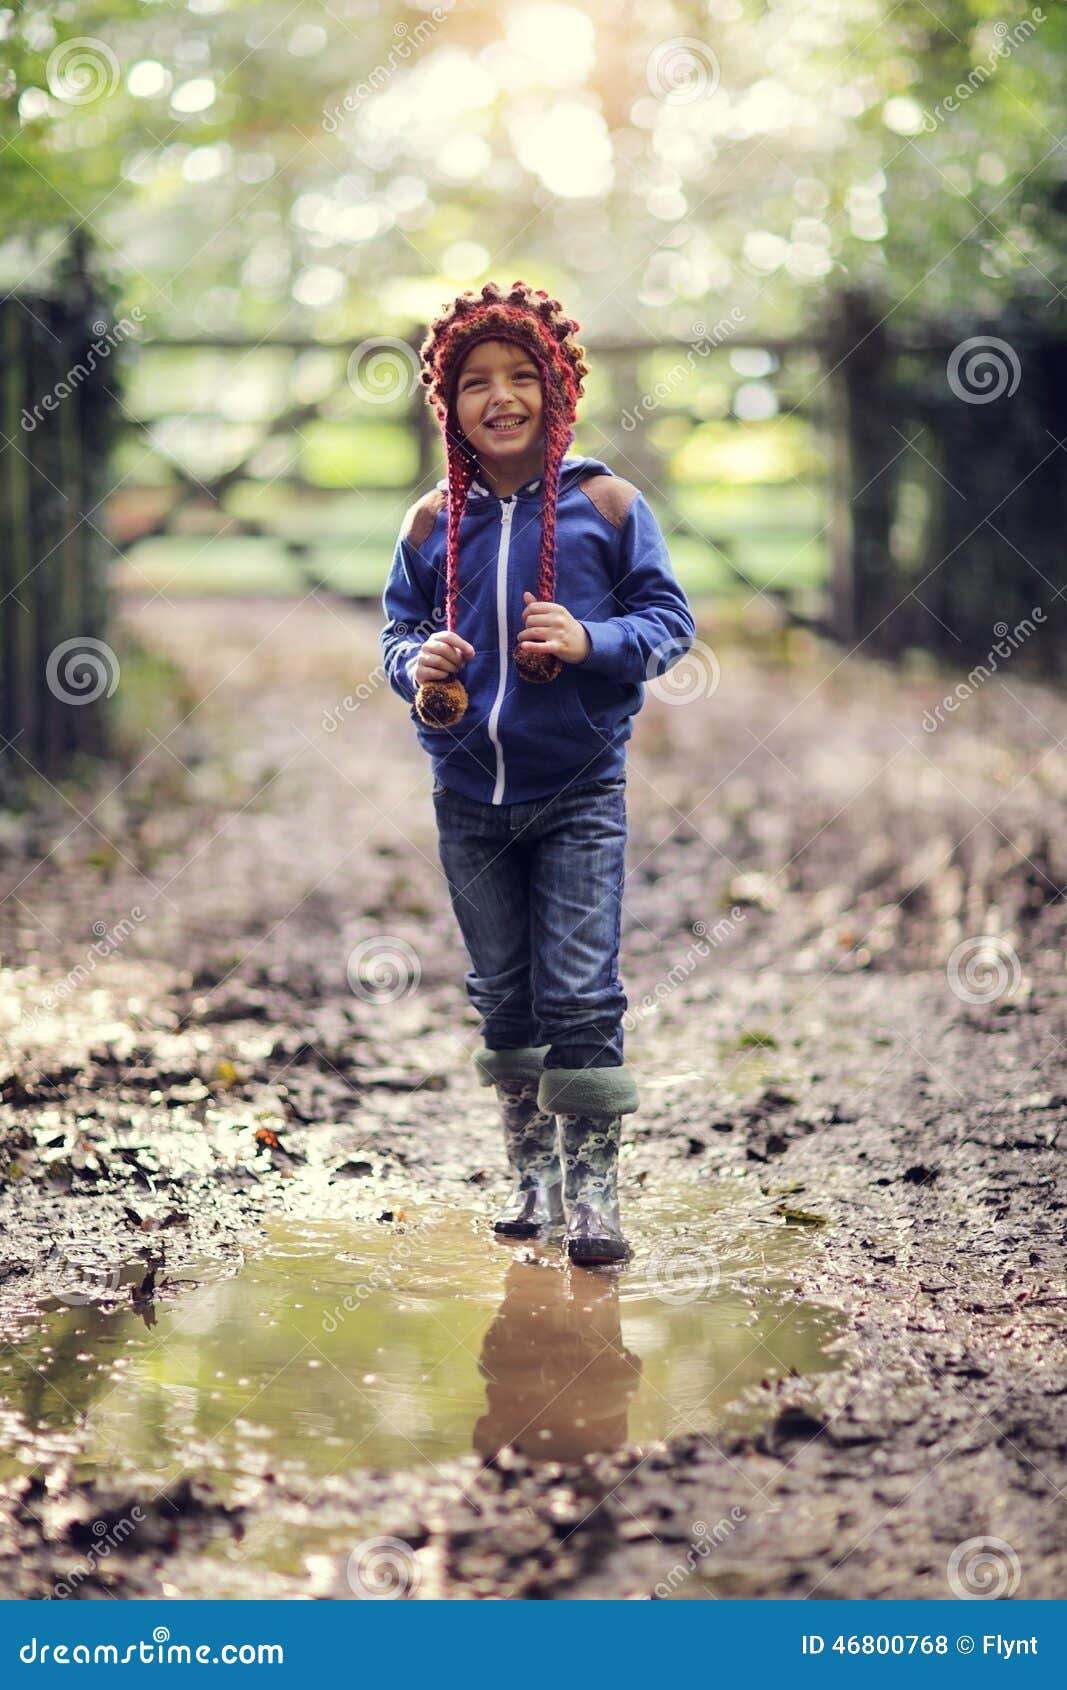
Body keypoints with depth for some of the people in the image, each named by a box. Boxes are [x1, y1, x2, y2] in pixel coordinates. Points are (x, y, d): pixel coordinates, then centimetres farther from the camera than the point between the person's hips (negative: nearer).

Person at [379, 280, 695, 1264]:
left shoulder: (607, 505, -4)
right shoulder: (433, 523, 3)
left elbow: (670, 620, -1)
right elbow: (397, 629, 12)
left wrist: (591, 641, -19)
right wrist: (418, 665, -11)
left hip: (579, 793, -3)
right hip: (470, 796, 3)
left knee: (580, 997, -5)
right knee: (504, 996, 13)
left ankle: (595, 1191, 5)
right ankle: (534, 1177, 27)